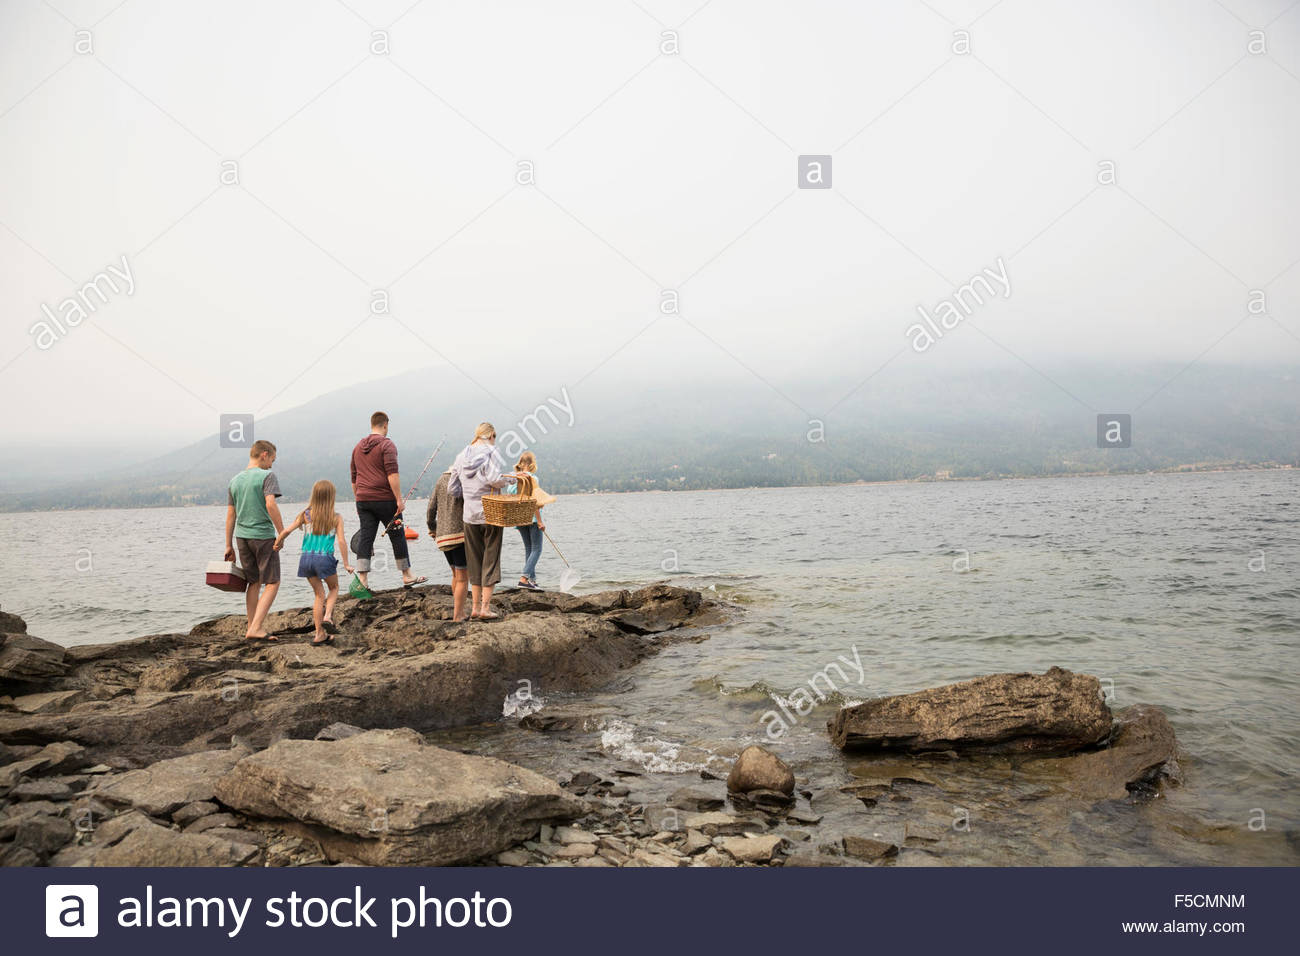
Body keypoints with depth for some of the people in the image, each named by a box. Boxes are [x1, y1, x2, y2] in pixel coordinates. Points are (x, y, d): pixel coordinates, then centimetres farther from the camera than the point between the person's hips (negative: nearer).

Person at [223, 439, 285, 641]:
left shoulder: (234, 481, 13)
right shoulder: (267, 476, -6)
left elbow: (230, 515, 13)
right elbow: (270, 504, -19)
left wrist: (229, 546, 15)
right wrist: (282, 532, -14)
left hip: (242, 536, 6)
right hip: (263, 536, -6)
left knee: (254, 583, 14)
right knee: (272, 583, 0)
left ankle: (253, 627, 16)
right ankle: (256, 628, -10)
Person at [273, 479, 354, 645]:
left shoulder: (306, 515, 5)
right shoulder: (336, 517, -1)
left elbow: (286, 531, -2)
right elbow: (341, 541, -6)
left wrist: (277, 544, 16)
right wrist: (346, 564, -1)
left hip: (306, 558, 3)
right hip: (325, 558, -3)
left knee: (319, 594, 14)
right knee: (334, 588, 21)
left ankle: (320, 634, 13)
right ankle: (327, 617, -4)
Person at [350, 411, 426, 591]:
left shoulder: (358, 447, 16)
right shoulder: (387, 445, -7)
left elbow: (354, 478, 20)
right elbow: (392, 474, -17)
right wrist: (399, 499, -17)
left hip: (363, 500, 6)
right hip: (384, 499, -6)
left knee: (365, 537, 4)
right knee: (397, 536, 4)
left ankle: (362, 578, -3)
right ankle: (407, 576, 12)